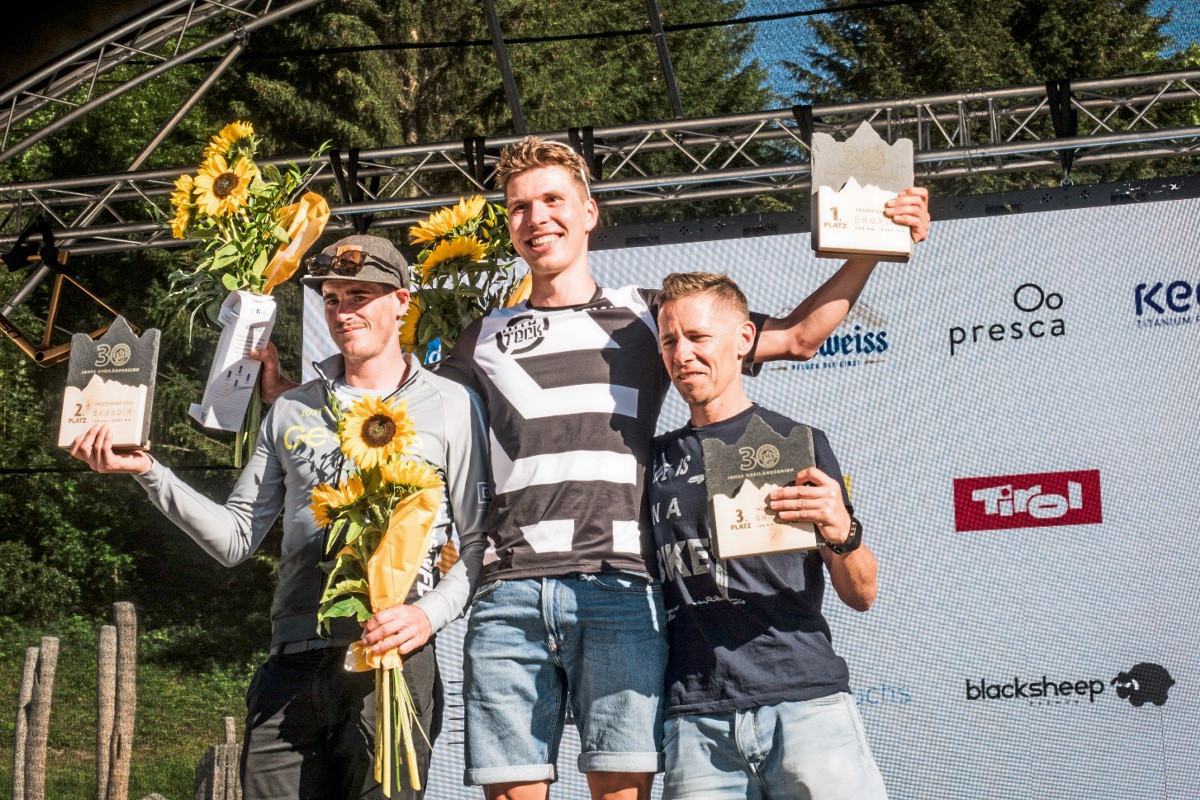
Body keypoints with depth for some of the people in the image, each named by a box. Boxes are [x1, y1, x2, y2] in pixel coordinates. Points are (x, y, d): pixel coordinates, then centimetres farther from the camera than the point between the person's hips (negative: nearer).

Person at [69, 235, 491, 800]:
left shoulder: (449, 406, 7)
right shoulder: (290, 412, 18)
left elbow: (480, 539, 4)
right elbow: (236, 539, 15)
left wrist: (430, 614, -13)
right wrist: (147, 471, 4)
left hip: (393, 662, -3)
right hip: (293, 668, 3)